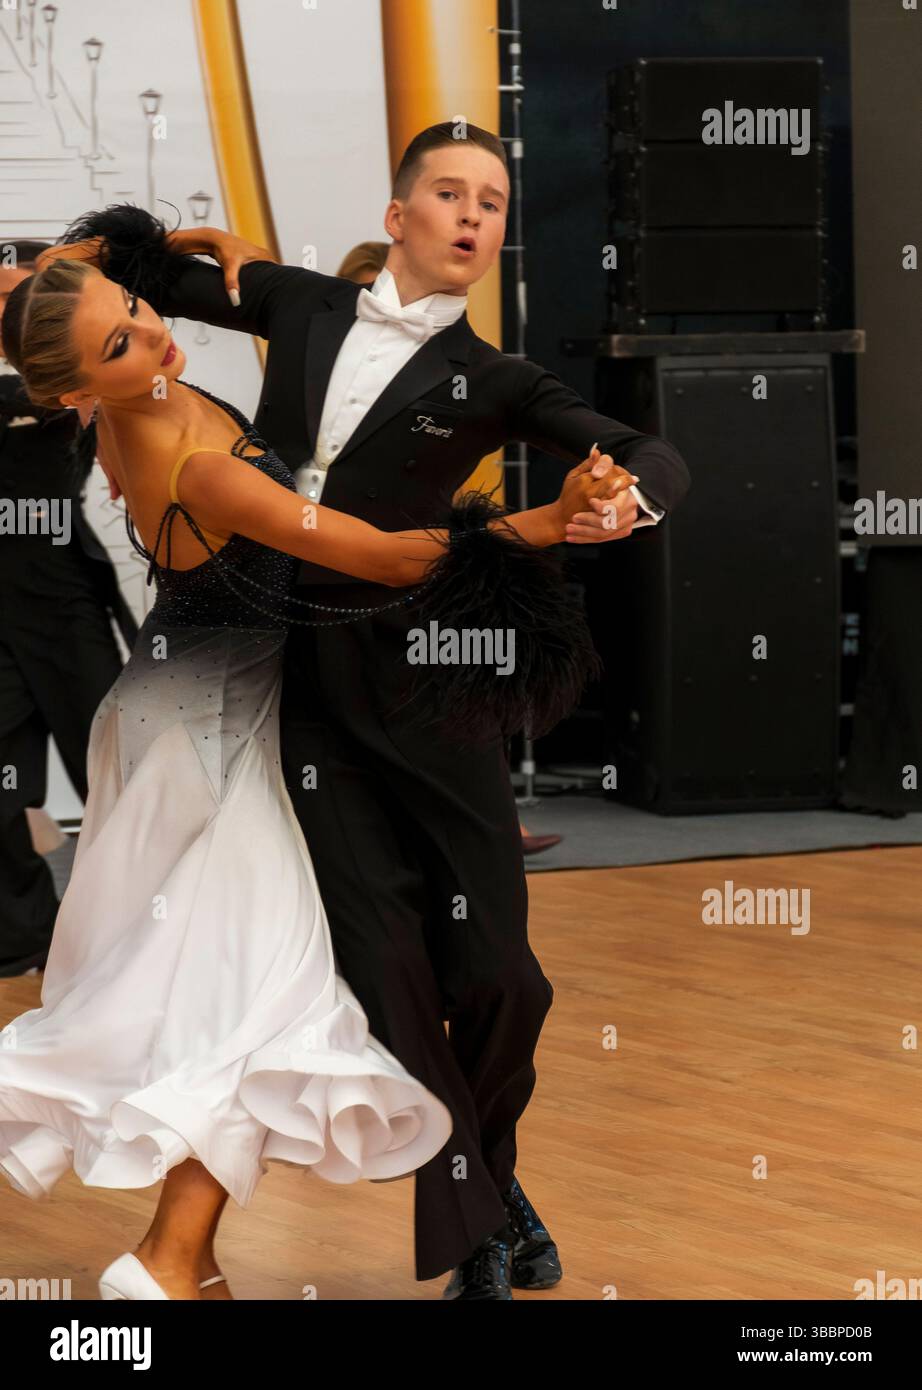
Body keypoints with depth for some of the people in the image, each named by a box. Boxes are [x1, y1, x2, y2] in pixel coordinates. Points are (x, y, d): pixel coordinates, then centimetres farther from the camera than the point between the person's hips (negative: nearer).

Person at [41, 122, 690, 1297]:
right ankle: (473, 1228, 9)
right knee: (386, 970, -4)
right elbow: (128, 266, 21)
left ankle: (483, 1171, 26)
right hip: (303, 685, 1)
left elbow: (654, 458, -6)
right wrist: (55, 268, 0)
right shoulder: (300, 306, 10)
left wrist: (629, 503, -28)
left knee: (494, 971, -3)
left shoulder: (491, 380, 3)